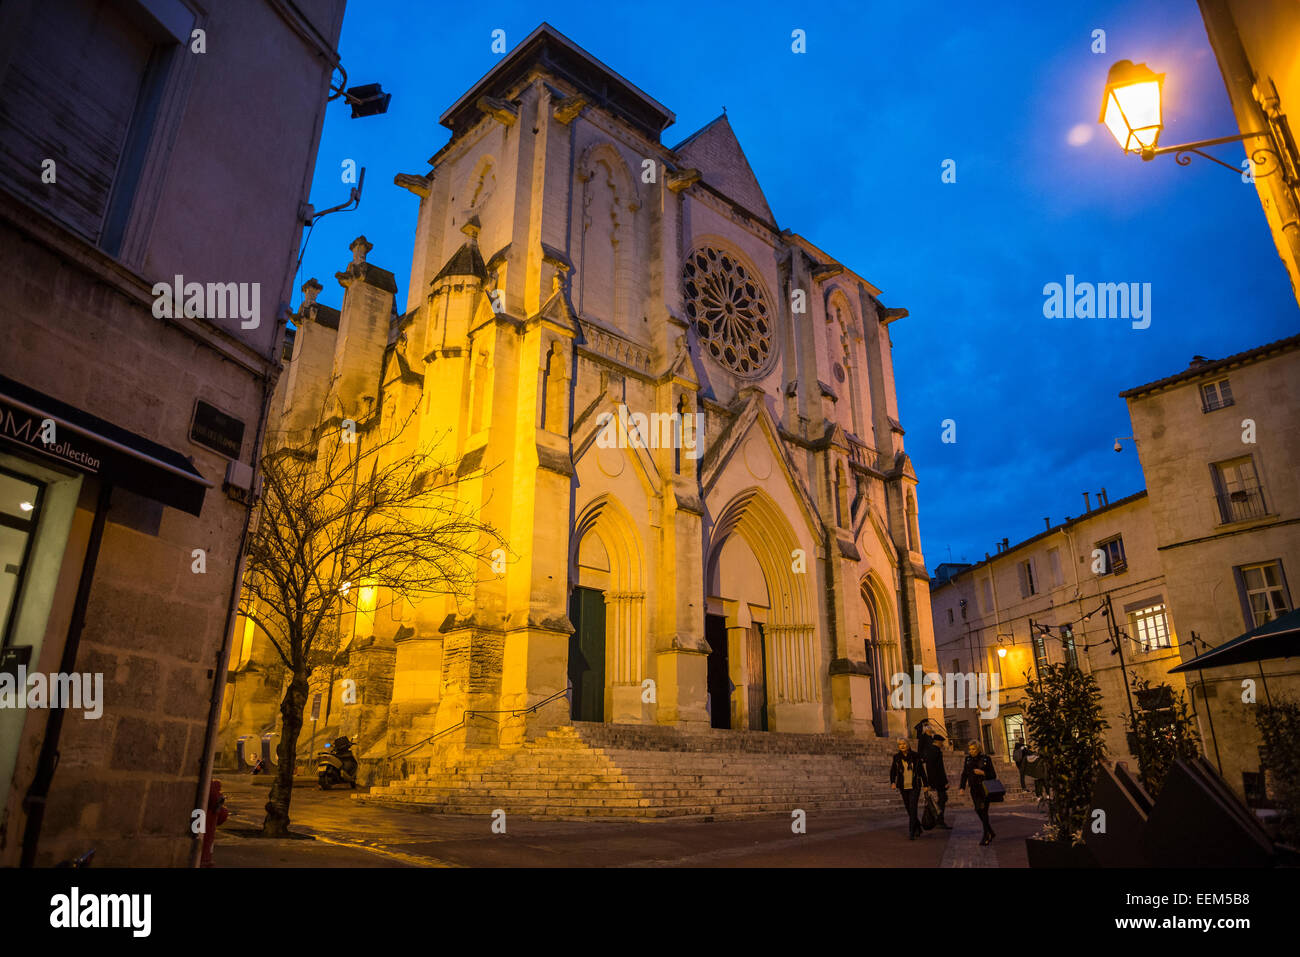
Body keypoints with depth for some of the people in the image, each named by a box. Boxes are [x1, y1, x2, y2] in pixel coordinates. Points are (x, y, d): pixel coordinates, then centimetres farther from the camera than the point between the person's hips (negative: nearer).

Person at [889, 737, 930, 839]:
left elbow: (922, 771, 4)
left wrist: (925, 785, 7)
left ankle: (911, 833, -12)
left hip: (915, 787, -3)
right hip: (904, 787, 3)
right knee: (909, 809, 12)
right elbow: (893, 771, 7)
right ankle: (918, 828, 35)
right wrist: (893, 782, -8)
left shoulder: (915, 756, -4)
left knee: (912, 808, -14)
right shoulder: (897, 757, 0)